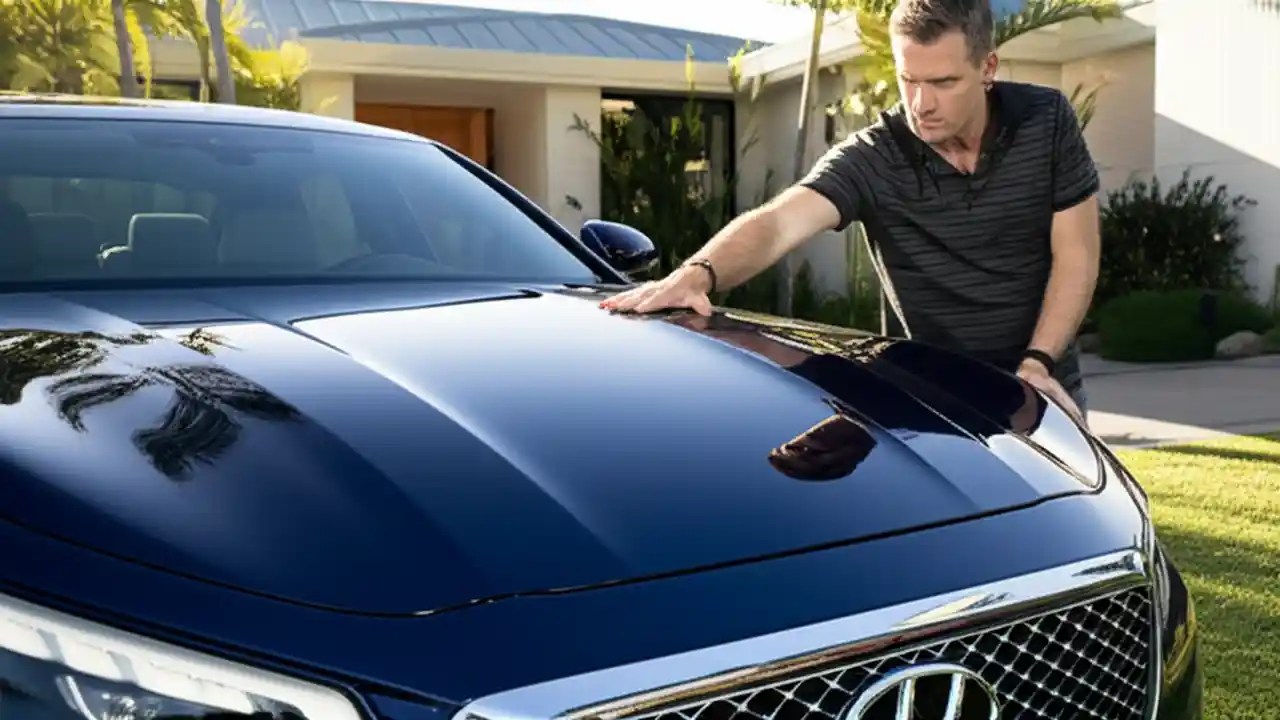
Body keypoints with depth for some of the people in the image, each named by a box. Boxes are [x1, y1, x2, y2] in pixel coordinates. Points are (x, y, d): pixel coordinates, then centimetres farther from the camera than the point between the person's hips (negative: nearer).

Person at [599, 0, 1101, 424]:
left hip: (1043, 387, 2)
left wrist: (1037, 364, -17)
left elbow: (1076, 255, -7)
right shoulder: (869, 160, -17)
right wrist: (696, 274, -52)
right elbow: (778, 223, -33)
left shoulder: (1047, 122, -9)